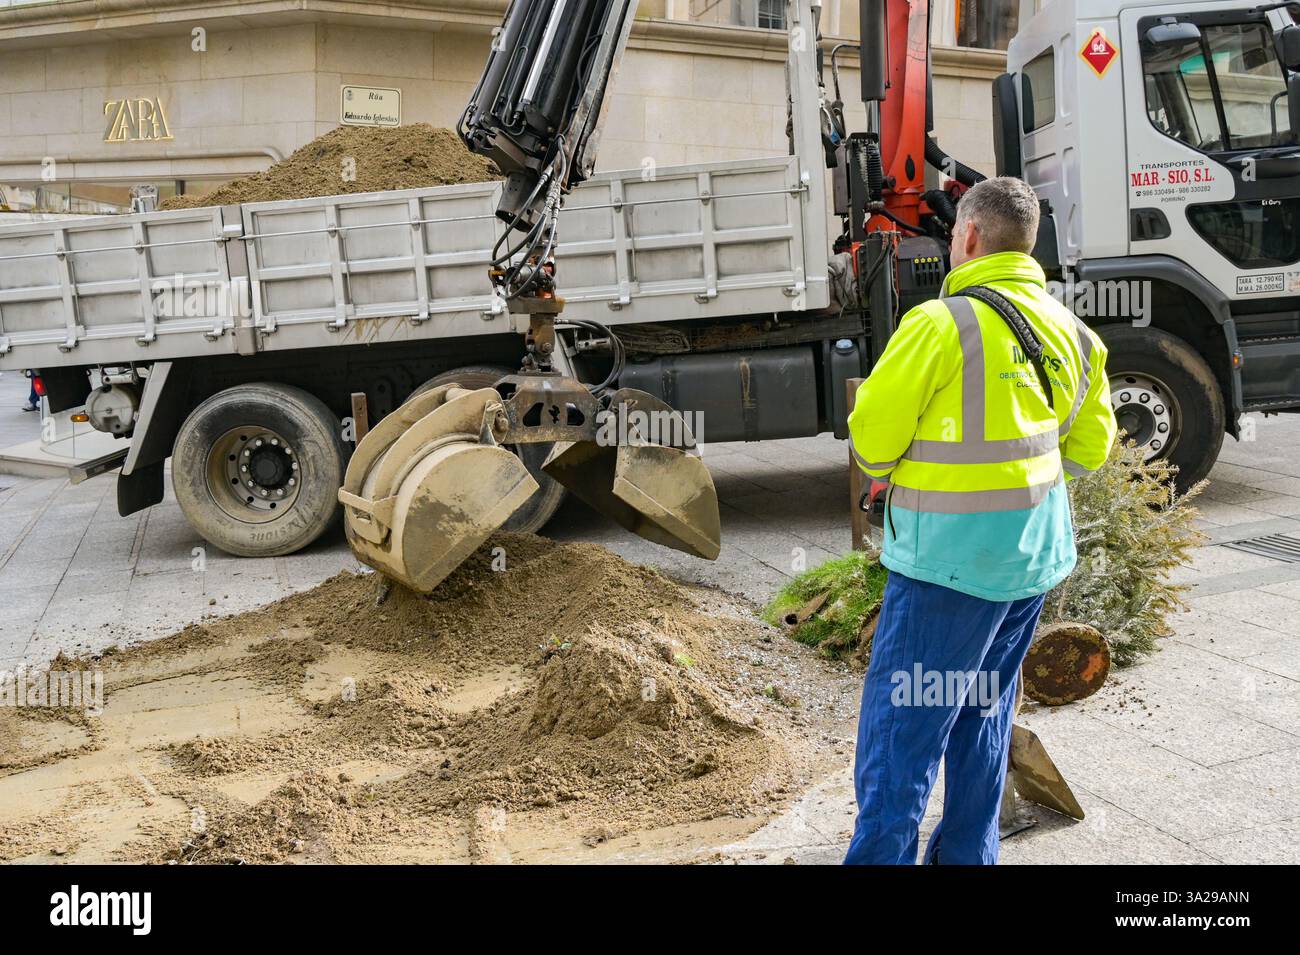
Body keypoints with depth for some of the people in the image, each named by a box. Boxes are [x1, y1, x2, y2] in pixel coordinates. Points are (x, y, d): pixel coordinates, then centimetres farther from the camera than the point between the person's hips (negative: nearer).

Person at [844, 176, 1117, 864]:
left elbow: (871, 437, -13)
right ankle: (968, 852, 32)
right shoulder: (1071, 332, 7)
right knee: (984, 712, 20)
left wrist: (889, 472, 8)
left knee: (899, 732, 1)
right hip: (1037, 554, 8)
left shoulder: (943, 324, -18)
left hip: (950, 561, -8)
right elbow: (1089, 446, 15)